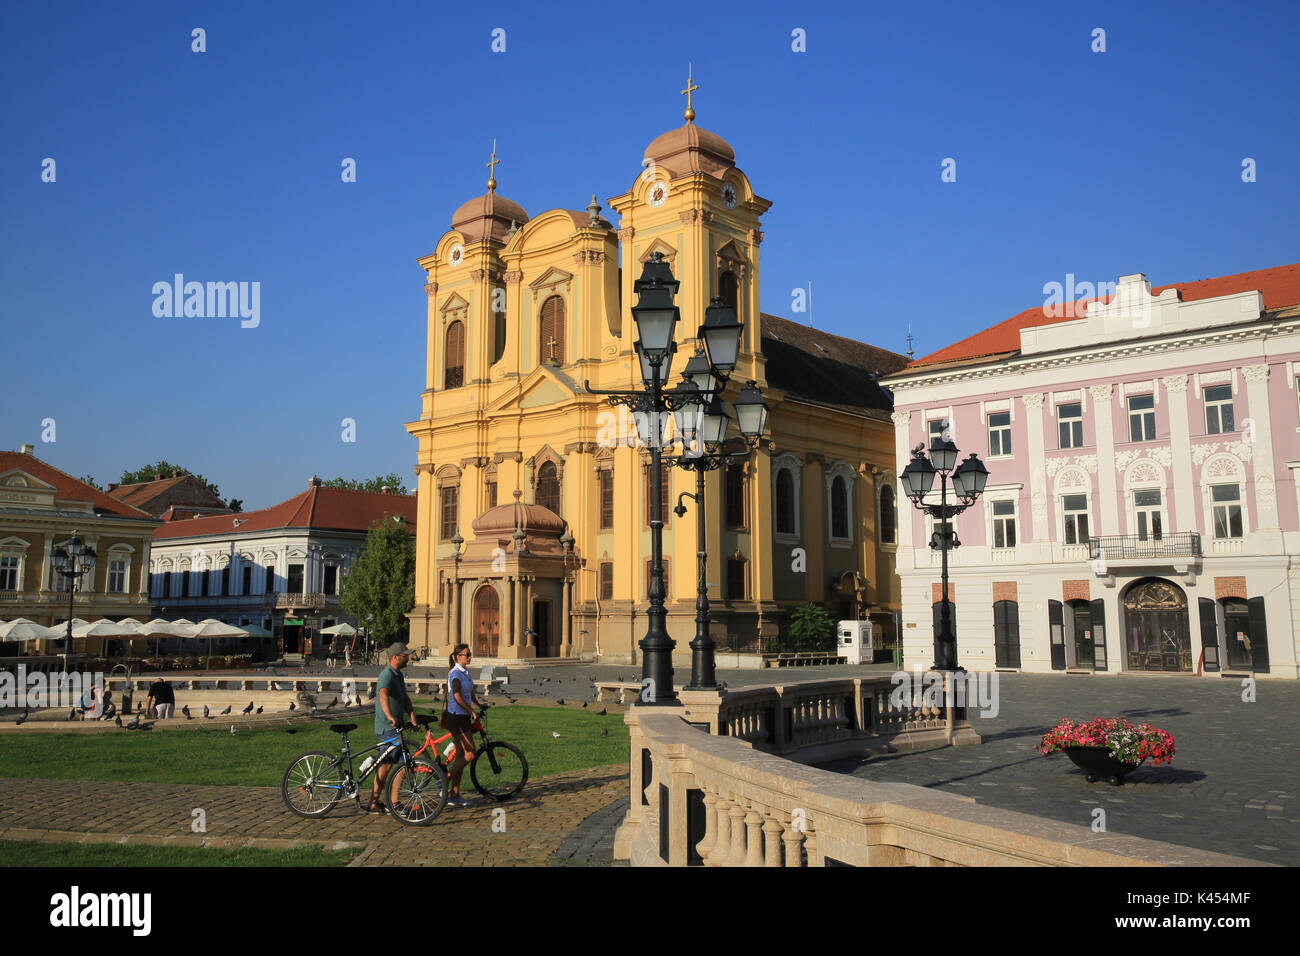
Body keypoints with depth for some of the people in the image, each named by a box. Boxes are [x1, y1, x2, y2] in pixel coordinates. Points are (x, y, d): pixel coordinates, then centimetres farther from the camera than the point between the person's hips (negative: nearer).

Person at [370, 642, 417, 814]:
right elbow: (383, 695, -36)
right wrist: (390, 716, -52)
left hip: (394, 727, 10)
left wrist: (412, 718, -4)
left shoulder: (398, 675, 15)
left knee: (386, 764, 15)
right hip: (388, 728, -10)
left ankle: (374, 803, 23)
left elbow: (405, 698, 10)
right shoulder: (387, 675, -18)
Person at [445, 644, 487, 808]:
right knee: (470, 754, -11)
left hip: (464, 718, 9)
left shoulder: (465, 672, 14)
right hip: (456, 717, -9)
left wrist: (479, 703, 12)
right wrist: (472, 711, -14)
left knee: (461, 755, 9)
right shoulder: (455, 673, -14)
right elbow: (457, 698, -21)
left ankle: (455, 796, 13)